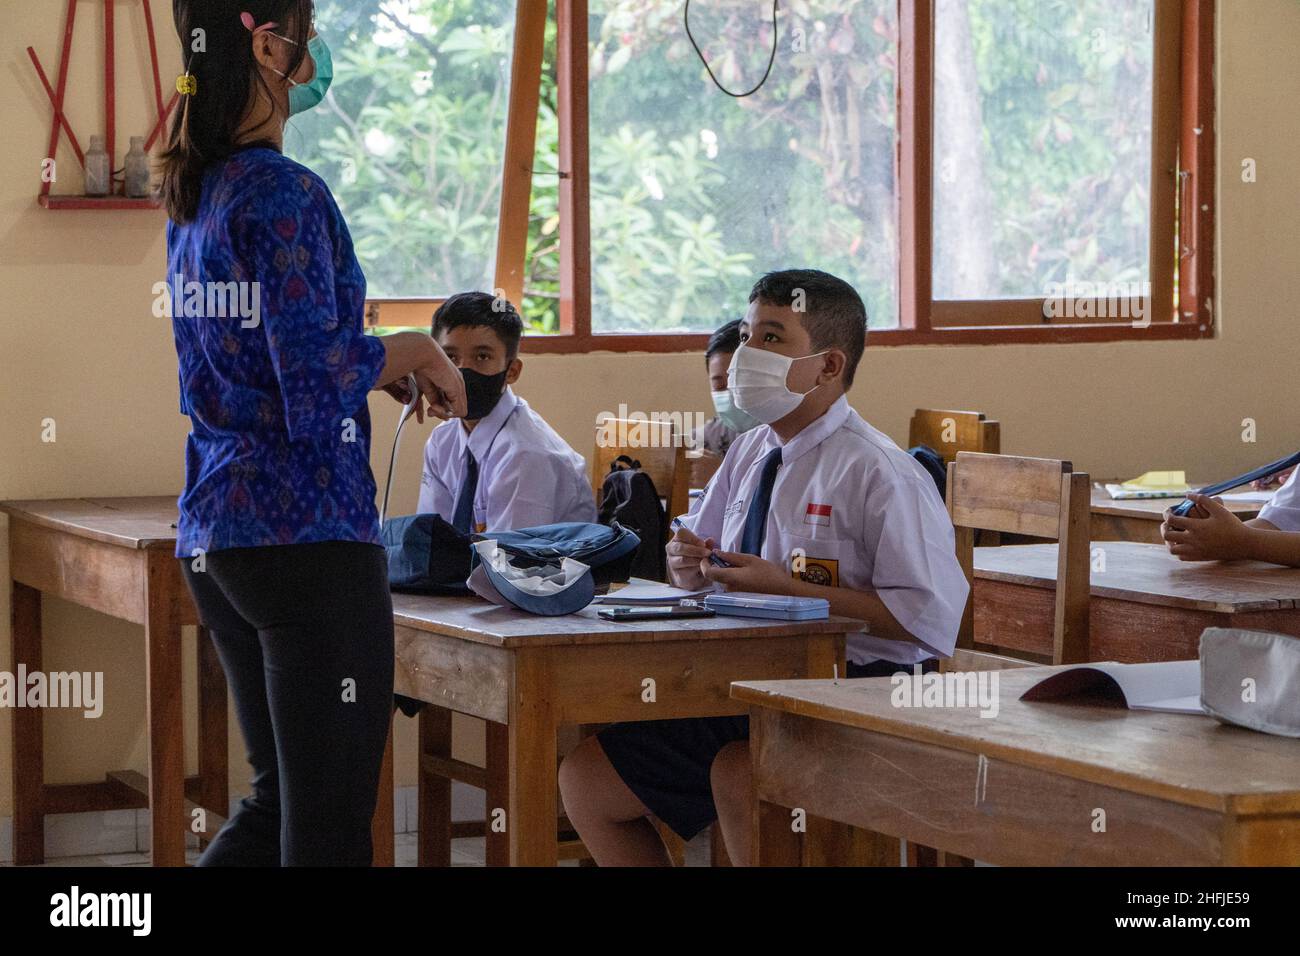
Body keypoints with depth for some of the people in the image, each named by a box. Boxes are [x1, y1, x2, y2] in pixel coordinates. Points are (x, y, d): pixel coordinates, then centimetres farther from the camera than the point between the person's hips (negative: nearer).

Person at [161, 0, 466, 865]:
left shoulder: (195, 194, 13)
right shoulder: (285, 194, -15)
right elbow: (315, 374, -20)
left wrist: (385, 366, 13)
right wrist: (407, 352, -2)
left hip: (213, 533, 9)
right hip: (307, 534, -9)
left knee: (278, 798, 17)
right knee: (329, 824, -2)